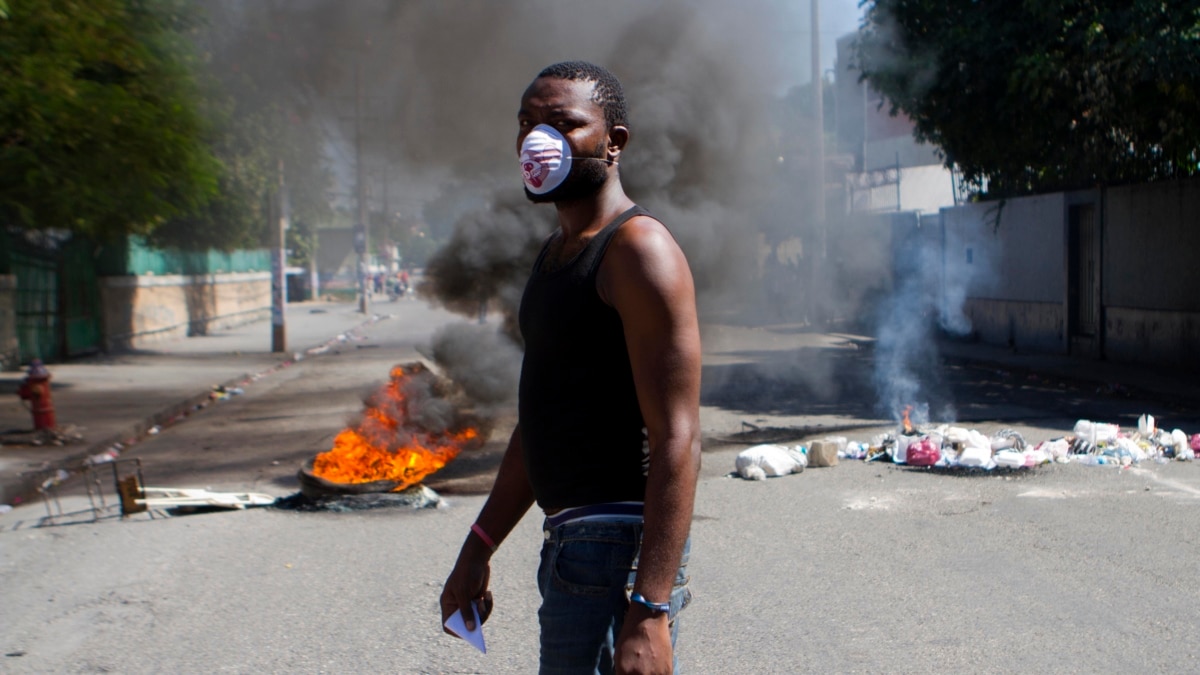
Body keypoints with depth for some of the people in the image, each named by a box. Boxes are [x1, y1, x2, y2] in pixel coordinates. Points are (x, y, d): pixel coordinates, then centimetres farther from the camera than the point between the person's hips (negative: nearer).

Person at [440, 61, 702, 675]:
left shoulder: (638, 250, -13)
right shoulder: (556, 253, 17)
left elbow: (676, 441, -21)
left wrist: (650, 609, -26)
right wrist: (479, 547, 20)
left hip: (620, 550, -10)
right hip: (569, 542, 10)